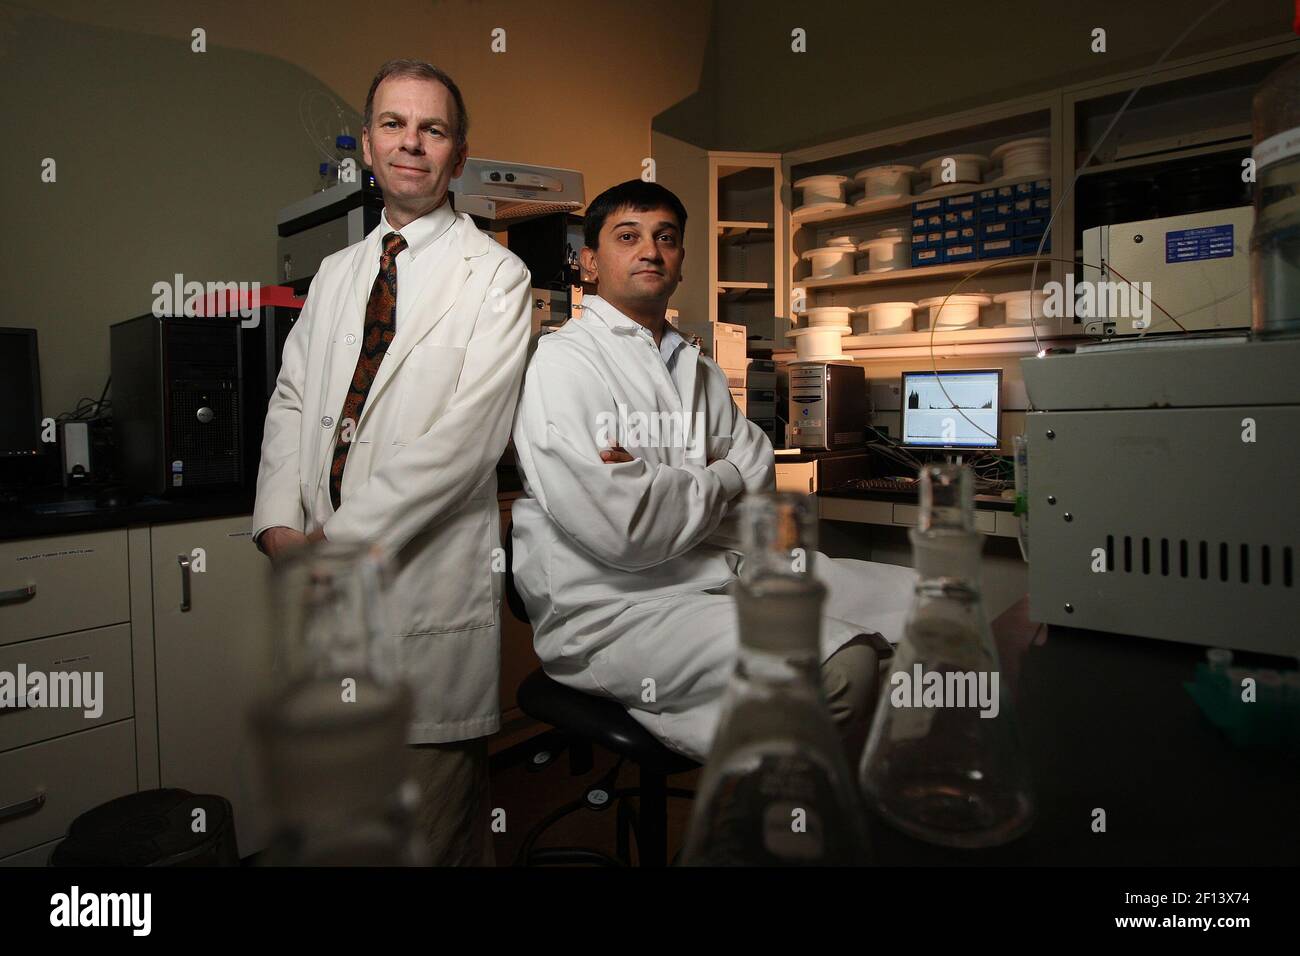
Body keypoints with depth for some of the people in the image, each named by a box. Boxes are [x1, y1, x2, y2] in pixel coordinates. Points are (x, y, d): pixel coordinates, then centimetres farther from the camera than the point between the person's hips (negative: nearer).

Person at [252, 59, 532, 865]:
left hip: (428, 578, -6)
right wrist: (281, 524, -4)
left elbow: (469, 435, -14)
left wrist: (344, 536, -15)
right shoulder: (335, 273, 16)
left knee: (436, 827, 6)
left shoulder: (495, 275, -4)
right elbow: (292, 401, 13)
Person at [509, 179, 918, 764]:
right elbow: (622, 528, -21)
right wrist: (719, 481, -3)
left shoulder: (698, 370, 18)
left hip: (726, 572, 9)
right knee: (841, 667, -29)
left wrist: (661, 480, -13)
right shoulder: (563, 360, -9)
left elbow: (759, 474, 6)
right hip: (616, 609, -8)